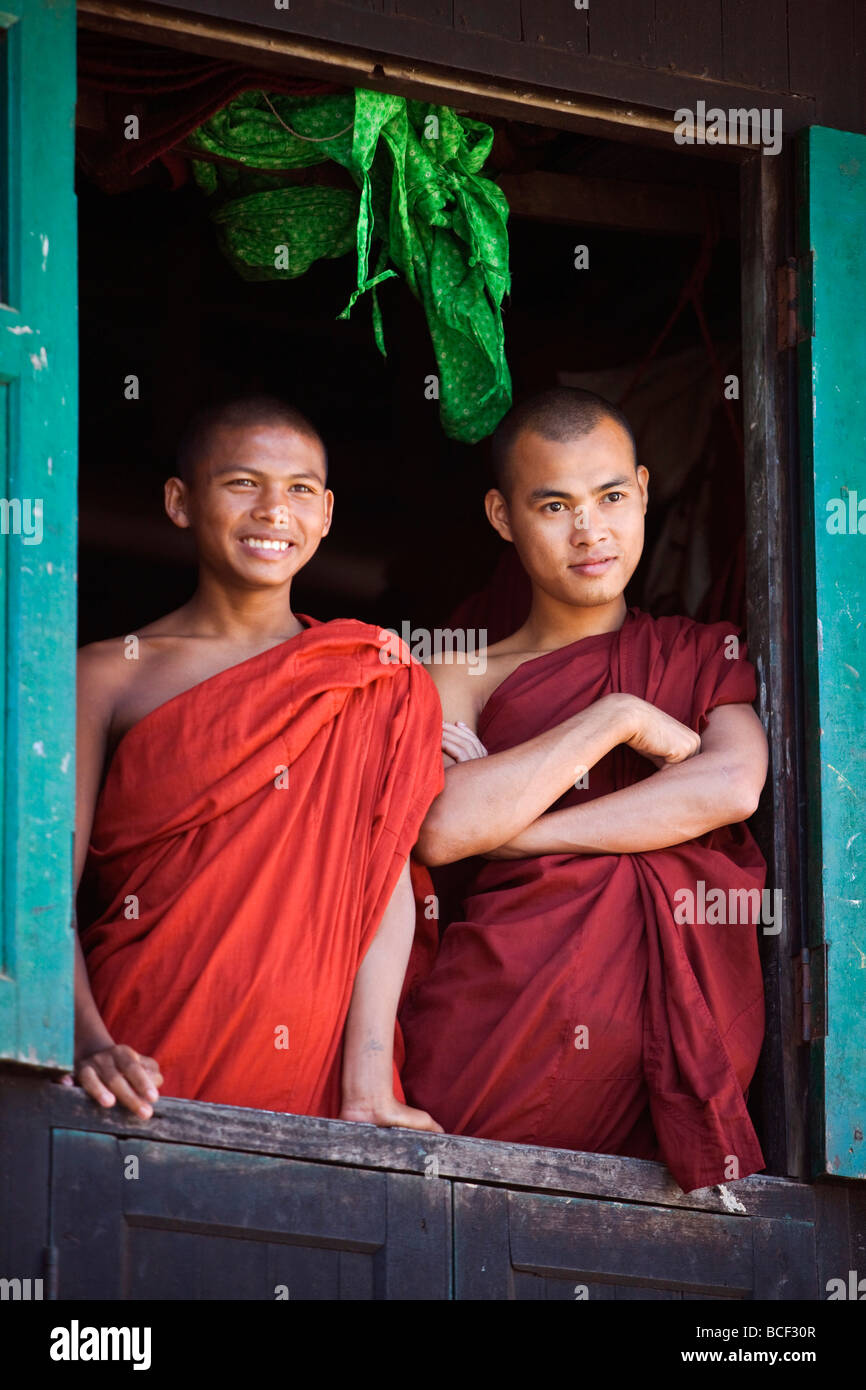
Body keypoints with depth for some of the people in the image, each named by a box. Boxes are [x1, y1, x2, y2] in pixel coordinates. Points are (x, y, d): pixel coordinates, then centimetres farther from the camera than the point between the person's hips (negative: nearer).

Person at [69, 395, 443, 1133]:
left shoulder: (377, 687, 12)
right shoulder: (111, 677, 9)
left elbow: (387, 883, 2)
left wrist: (368, 1087, -10)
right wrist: (88, 1042, -17)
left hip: (308, 1078, 1)